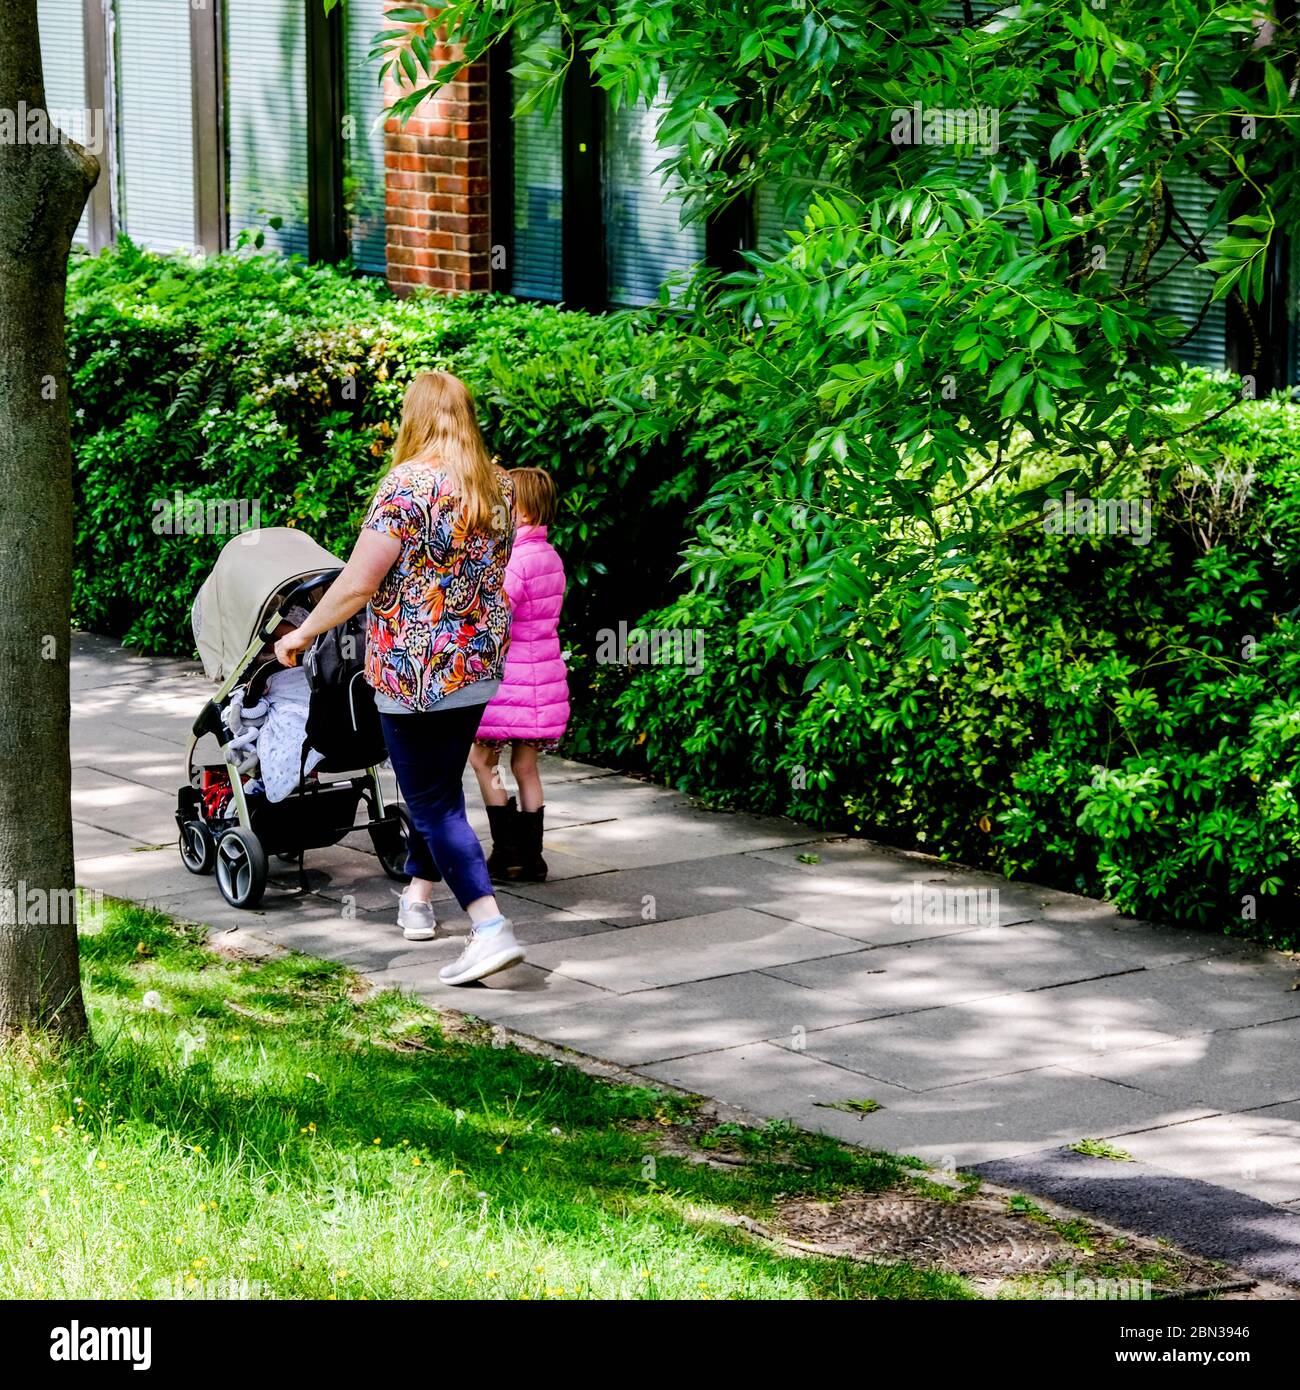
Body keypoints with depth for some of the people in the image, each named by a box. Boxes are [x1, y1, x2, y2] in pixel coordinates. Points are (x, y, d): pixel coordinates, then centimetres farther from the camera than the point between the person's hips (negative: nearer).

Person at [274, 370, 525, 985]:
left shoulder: (408, 484, -17)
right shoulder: (499, 486, 5)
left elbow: (357, 583, -17)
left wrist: (304, 633, -4)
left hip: (416, 673, -7)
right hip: (481, 663, 7)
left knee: (433, 800, -3)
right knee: (441, 784, 22)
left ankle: (491, 930, -14)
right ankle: (417, 899, 38)